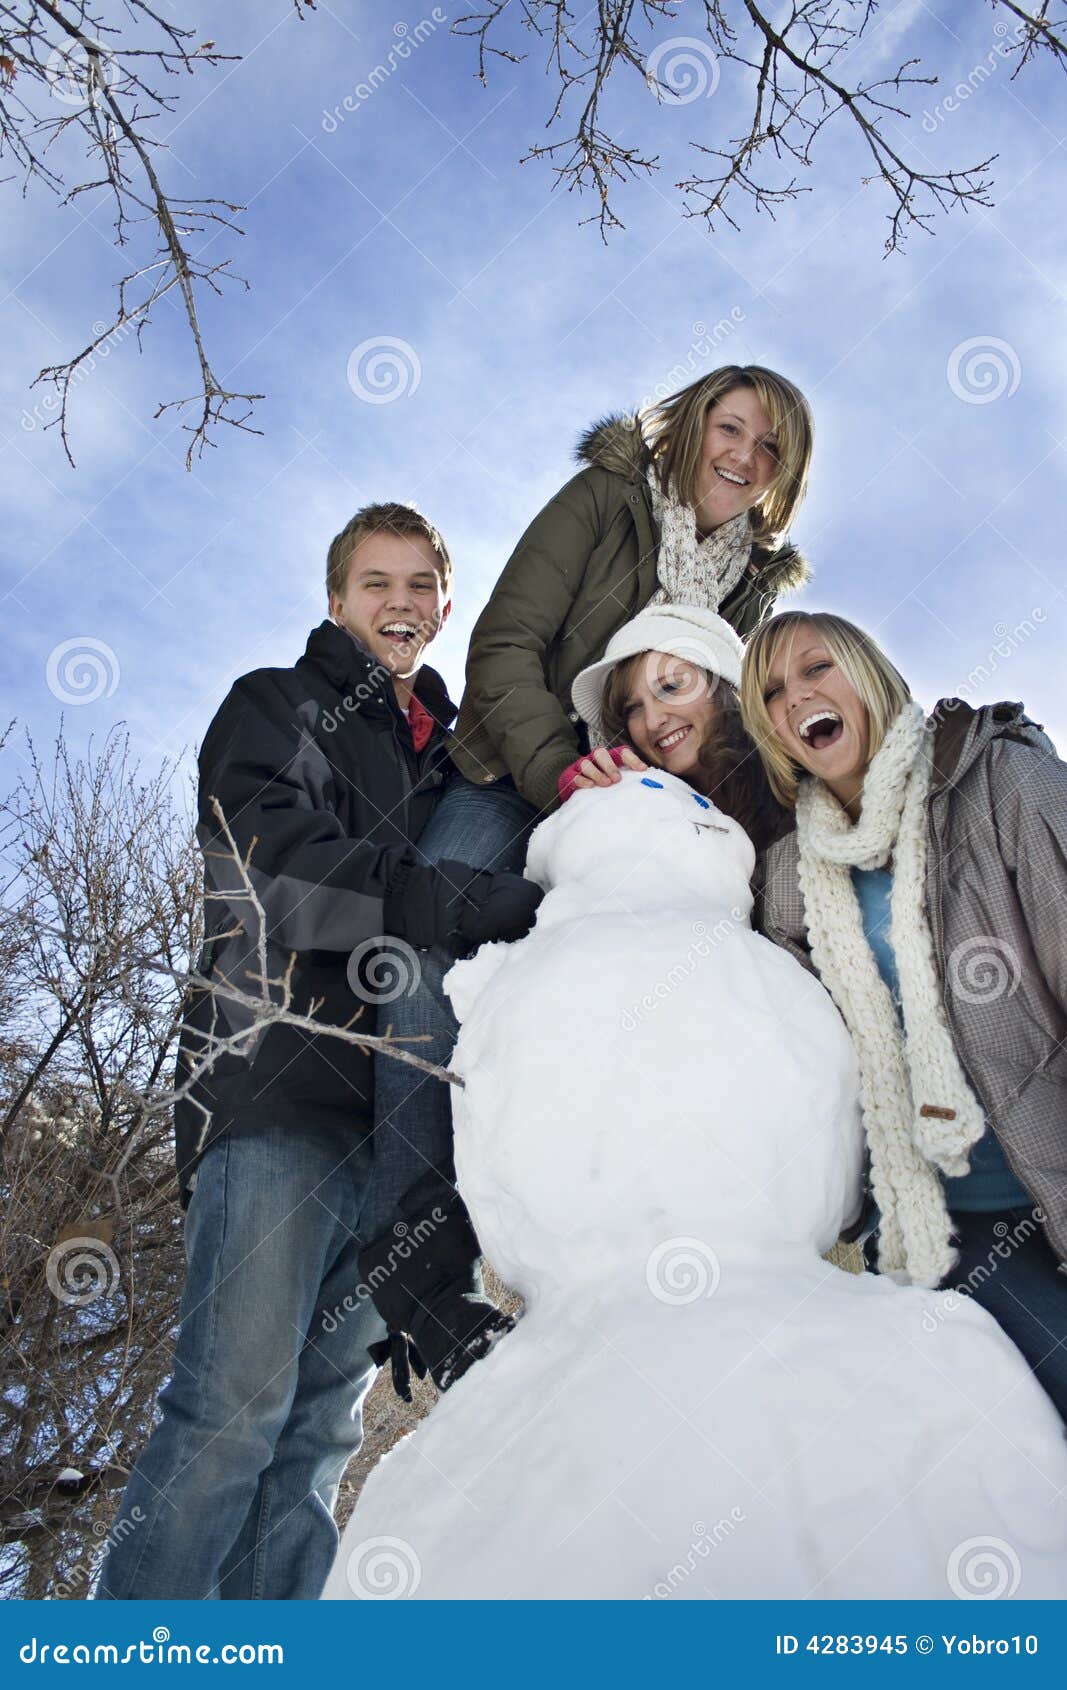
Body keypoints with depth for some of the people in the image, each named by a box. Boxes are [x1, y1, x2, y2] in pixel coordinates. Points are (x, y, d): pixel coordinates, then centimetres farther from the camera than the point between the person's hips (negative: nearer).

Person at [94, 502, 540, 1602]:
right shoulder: (280, 708, 9)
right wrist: (492, 903, -20)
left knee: (322, 1422, 6)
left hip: (399, 1118, 6)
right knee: (233, 1404, -11)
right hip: (282, 1096, -6)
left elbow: (481, 923, 26)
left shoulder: (452, 759, 27)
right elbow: (269, 864, -11)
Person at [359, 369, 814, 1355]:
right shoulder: (605, 499, -1)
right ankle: (415, 1241, -24)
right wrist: (558, 765, -25)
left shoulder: (755, 581, 14)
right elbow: (506, 643, -11)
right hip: (512, 784, -4)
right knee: (432, 966, -26)